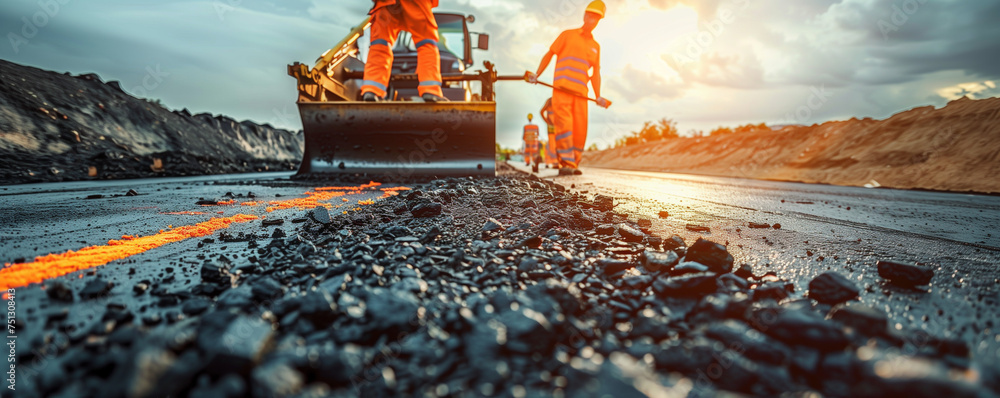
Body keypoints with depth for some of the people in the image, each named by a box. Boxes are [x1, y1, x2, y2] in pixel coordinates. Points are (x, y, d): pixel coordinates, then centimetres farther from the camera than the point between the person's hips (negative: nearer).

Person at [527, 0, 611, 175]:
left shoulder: (596, 46, 20)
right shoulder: (568, 35, 11)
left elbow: (595, 73, 17)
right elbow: (549, 54, 9)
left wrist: (598, 96, 5)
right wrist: (537, 74, -2)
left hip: (580, 92, 4)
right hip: (561, 87, -4)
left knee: (580, 129, -1)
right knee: (563, 124, -14)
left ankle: (573, 164, 7)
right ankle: (566, 164, -18)